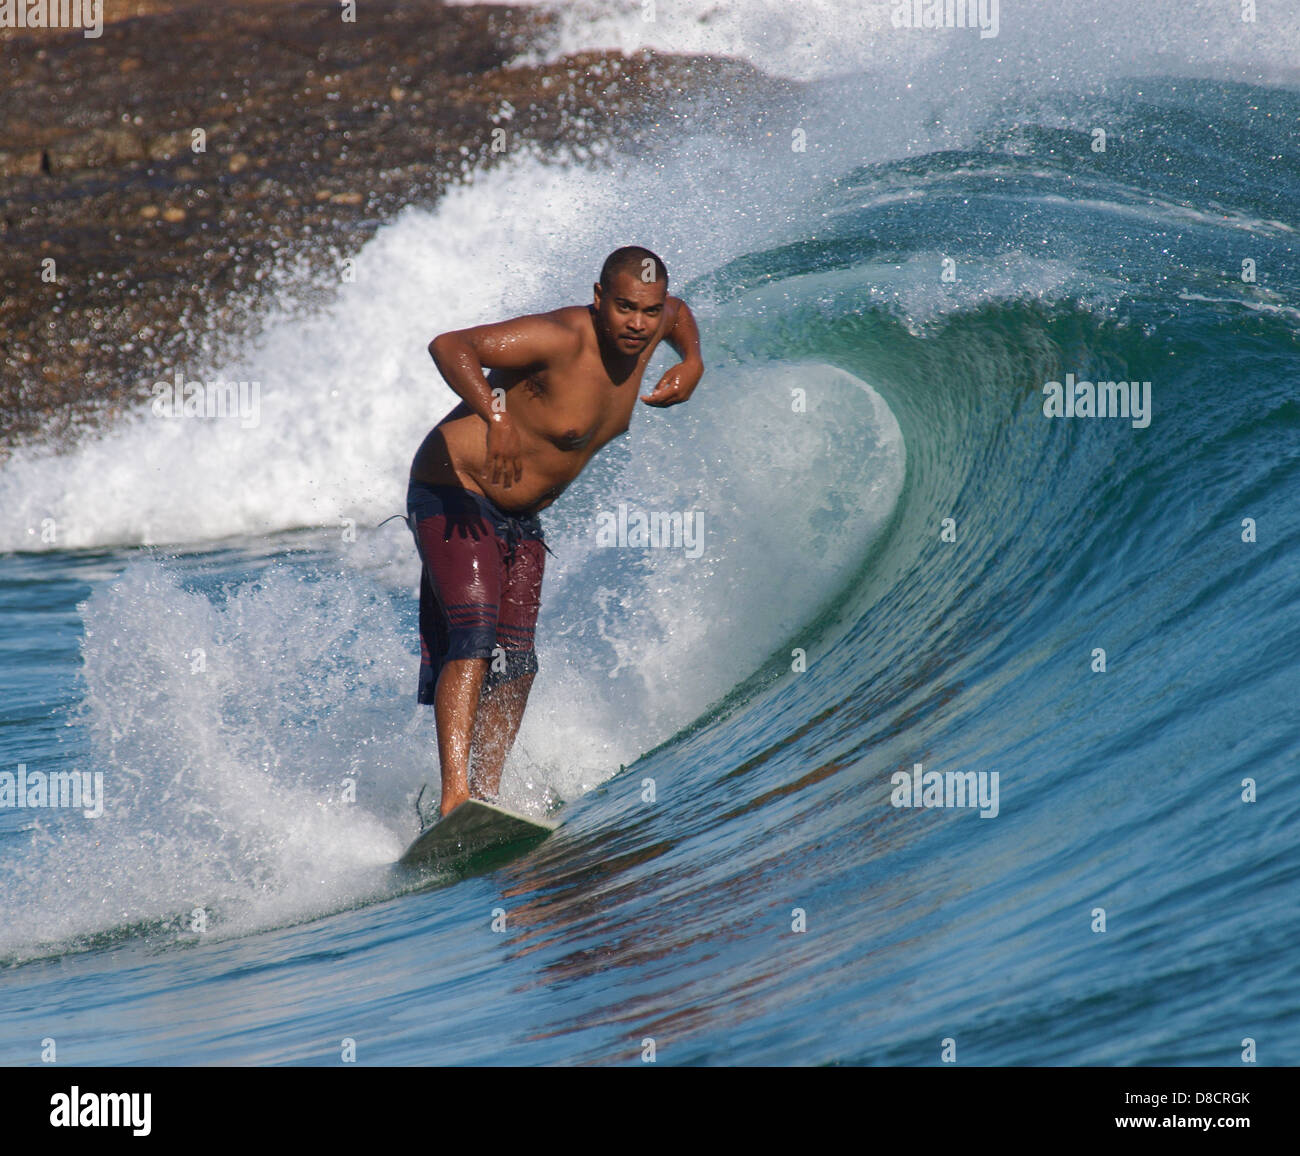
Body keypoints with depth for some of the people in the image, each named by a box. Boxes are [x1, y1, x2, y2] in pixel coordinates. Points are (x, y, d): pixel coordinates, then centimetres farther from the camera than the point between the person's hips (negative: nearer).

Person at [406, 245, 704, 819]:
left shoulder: (646, 329, -3)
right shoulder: (560, 338, -27)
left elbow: (676, 309, 23)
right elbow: (449, 346, -37)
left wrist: (691, 362, 2)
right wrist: (496, 415, -52)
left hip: (519, 516, 9)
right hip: (455, 495, -9)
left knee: (514, 667, 5)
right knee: (473, 638, -24)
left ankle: (486, 798, 10)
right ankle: (455, 795, -32)